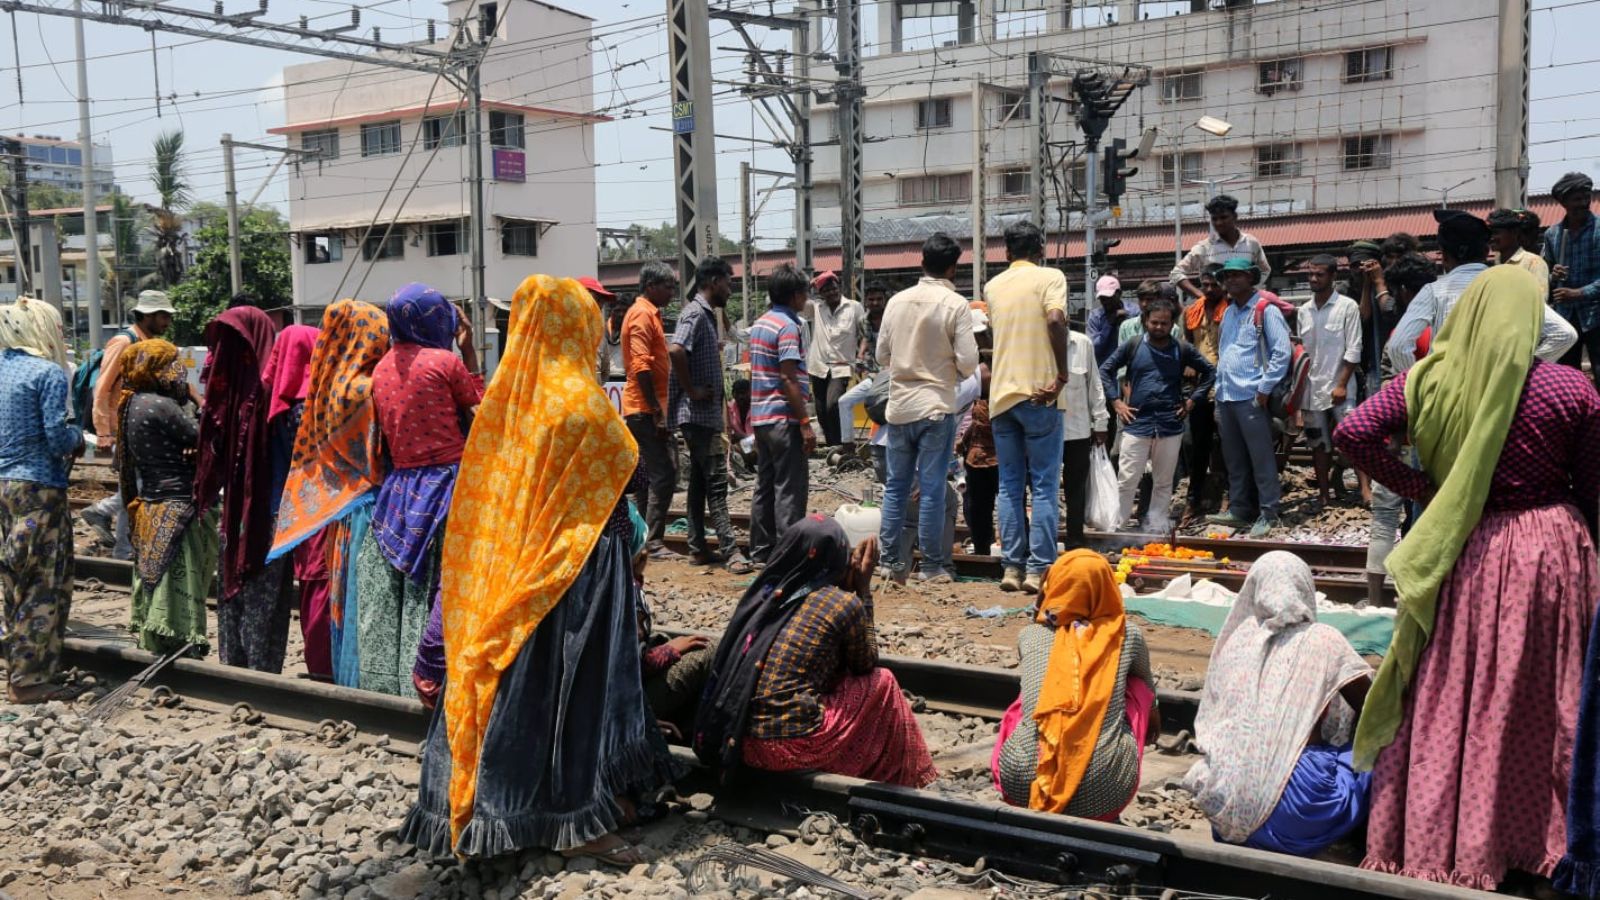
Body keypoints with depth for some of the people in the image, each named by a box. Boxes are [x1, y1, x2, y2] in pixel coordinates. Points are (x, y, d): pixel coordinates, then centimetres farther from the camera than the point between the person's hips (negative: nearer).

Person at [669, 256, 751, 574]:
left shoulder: (707, 314, 16)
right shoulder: (695, 313, -14)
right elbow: (675, 350, -30)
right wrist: (691, 391, -23)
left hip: (707, 414, 10)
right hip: (699, 414, -10)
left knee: (700, 481, 12)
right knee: (716, 482, -10)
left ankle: (698, 548, 17)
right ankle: (730, 551, -10)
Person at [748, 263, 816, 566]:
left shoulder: (759, 324, 14)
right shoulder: (788, 327, -13)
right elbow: (789, 379, -19)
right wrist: (805, 423, -19)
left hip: (761, 416, 9)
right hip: (784, 419, -9)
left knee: (765, 486, 13)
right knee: (791, 489, -5)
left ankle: (761, 552, 19)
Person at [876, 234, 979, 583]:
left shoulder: (897, 300, 3)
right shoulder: (955, 304, -9)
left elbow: (881, 354, 8)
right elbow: (968, 362, -11)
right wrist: (955, 374, 10)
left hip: (899, 406, 4)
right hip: (936, 405, -4)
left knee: (896, 486, 12)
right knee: (932, 489, 1)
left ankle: (891, 561, 15)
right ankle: (933, 566, 6)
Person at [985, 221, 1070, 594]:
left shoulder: (992, 286, 13)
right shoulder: (1049, 277, -3)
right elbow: (1056, 319, -19)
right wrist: (1062, 373, -14)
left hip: (1001, 395, 4)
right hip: (1038, 394, -4)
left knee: (1010, 486, 9)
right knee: (1044, 486, 1)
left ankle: (1012, 567, 8)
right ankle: (1039, 570, -2)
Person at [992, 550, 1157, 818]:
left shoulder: (1029, 635, 13)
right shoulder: (1128, 635, 12)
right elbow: (1149, 690, 33)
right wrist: (1153, 723, 54)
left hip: (1023, 787, 2)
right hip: (1102, 793, -2)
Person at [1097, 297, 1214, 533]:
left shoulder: (1183, 350, 3)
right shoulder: (1133, 345, 1)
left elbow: (1209, 372, 14)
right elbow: (1105, 370, 7)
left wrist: (1192, 400, 5)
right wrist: (1116, 401, 0)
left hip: (1170, 425, 1)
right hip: (1137, 423, -1)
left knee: (1163, 483, 10)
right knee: (1126, 481, -2)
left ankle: (1157, 528, 20)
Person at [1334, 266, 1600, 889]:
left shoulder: (1427, 381, -6)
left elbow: (1352, 433, -12)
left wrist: (1417, 486, -2)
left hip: (1458, 554, 1)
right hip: (1548, 552, -1)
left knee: (1443, 697, 11)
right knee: (1541, 701, 12)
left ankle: (1428, 840, 21)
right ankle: (1540, 838, 26)